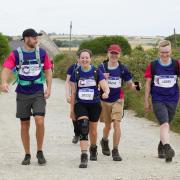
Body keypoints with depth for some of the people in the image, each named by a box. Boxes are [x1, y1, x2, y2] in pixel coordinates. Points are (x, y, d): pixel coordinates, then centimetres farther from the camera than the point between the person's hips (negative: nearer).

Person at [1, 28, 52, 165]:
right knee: (25, 125, 6)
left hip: (38, 93, 0)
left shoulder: (42, 53, 3)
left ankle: (40, 152, 3)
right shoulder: (16, 54, -3)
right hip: (22, 94, 0)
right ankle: (27, 155, 18)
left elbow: (48, 71, 8)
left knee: (40, 121, -15)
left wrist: (49, 88, -4)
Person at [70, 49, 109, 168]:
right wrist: (72, 109, 7)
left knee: (93, 130, 15)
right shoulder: (76, 73, -1)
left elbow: (106, 87, -11)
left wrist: (106, 93, -35)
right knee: (83, 129, -20)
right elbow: (73, 92, 6)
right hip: (80, 105, -1)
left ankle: (93, 148, 45)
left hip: (94, 105, 1)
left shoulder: (97, 72, -4)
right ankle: (84, 156, -24)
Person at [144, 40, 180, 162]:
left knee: (165, 125, 15)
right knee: (164, 124, -19)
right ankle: (167, 148, -31)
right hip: (158, 100, -2)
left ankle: (161, 147, 34)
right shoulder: (153, 66, 0)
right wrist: (147, 102, 5)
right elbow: (148, 84, 5)